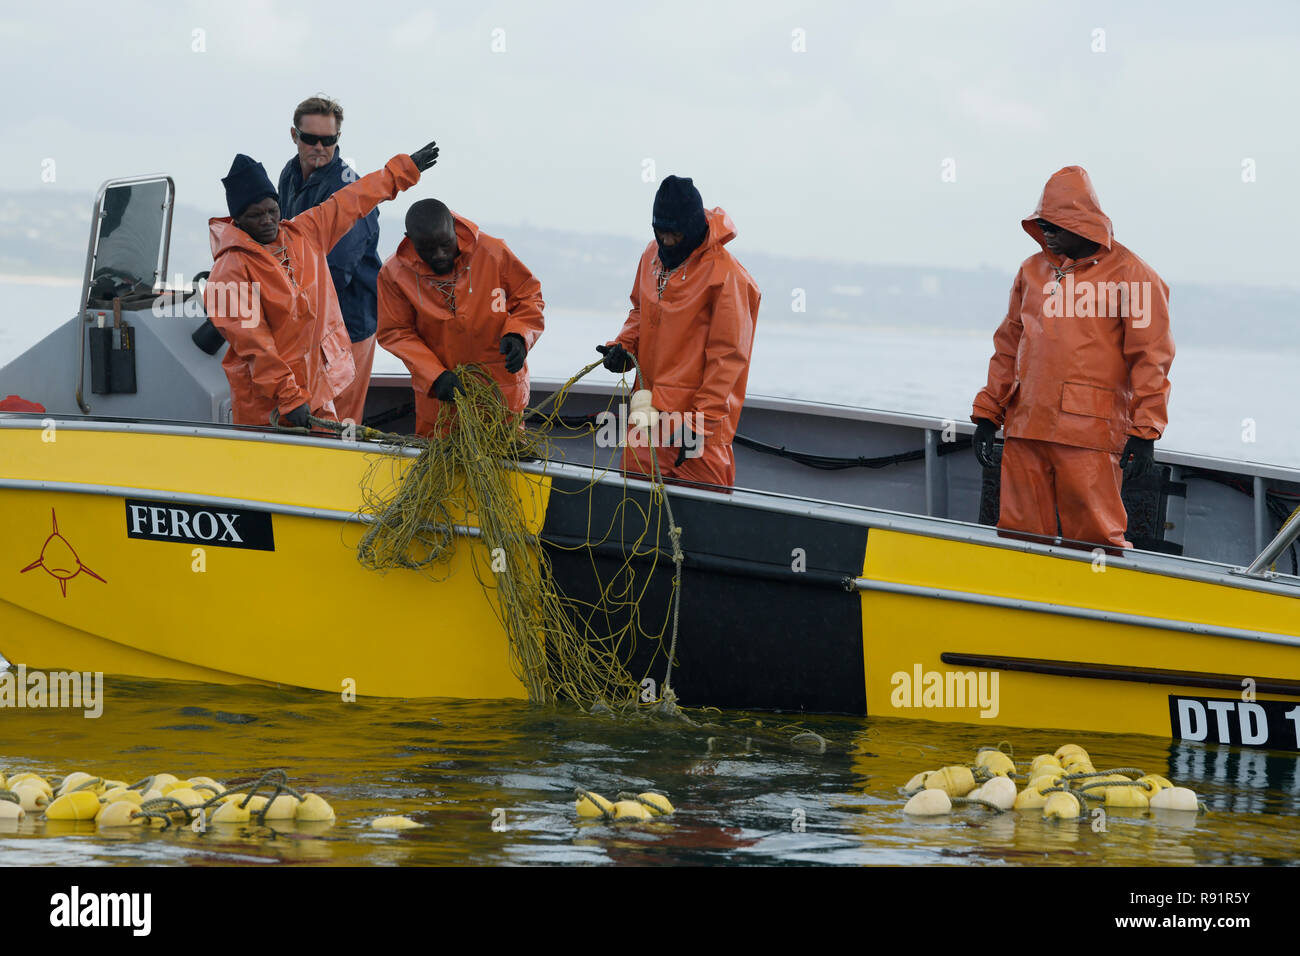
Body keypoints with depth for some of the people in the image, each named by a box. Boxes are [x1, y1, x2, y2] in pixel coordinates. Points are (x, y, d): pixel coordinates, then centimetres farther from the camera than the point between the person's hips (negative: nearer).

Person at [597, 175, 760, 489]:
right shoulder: (653, 255, 6)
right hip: (649, 405, 7)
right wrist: (624, 346, 3)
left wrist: (700, 424, -17)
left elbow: (727, 356, -15)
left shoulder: (724, 273, -16)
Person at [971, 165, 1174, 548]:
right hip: (1025, 429, 6)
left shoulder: (1129, 274, 0)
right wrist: (987, 414, 17)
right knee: (1018, 533, 5)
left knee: (1095, 538, -8)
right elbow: (1008, 346, 22)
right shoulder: (1032, 271, 17)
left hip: (1089, 431, -5)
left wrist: (1145, 433, -9)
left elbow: (1150, 358, -3)